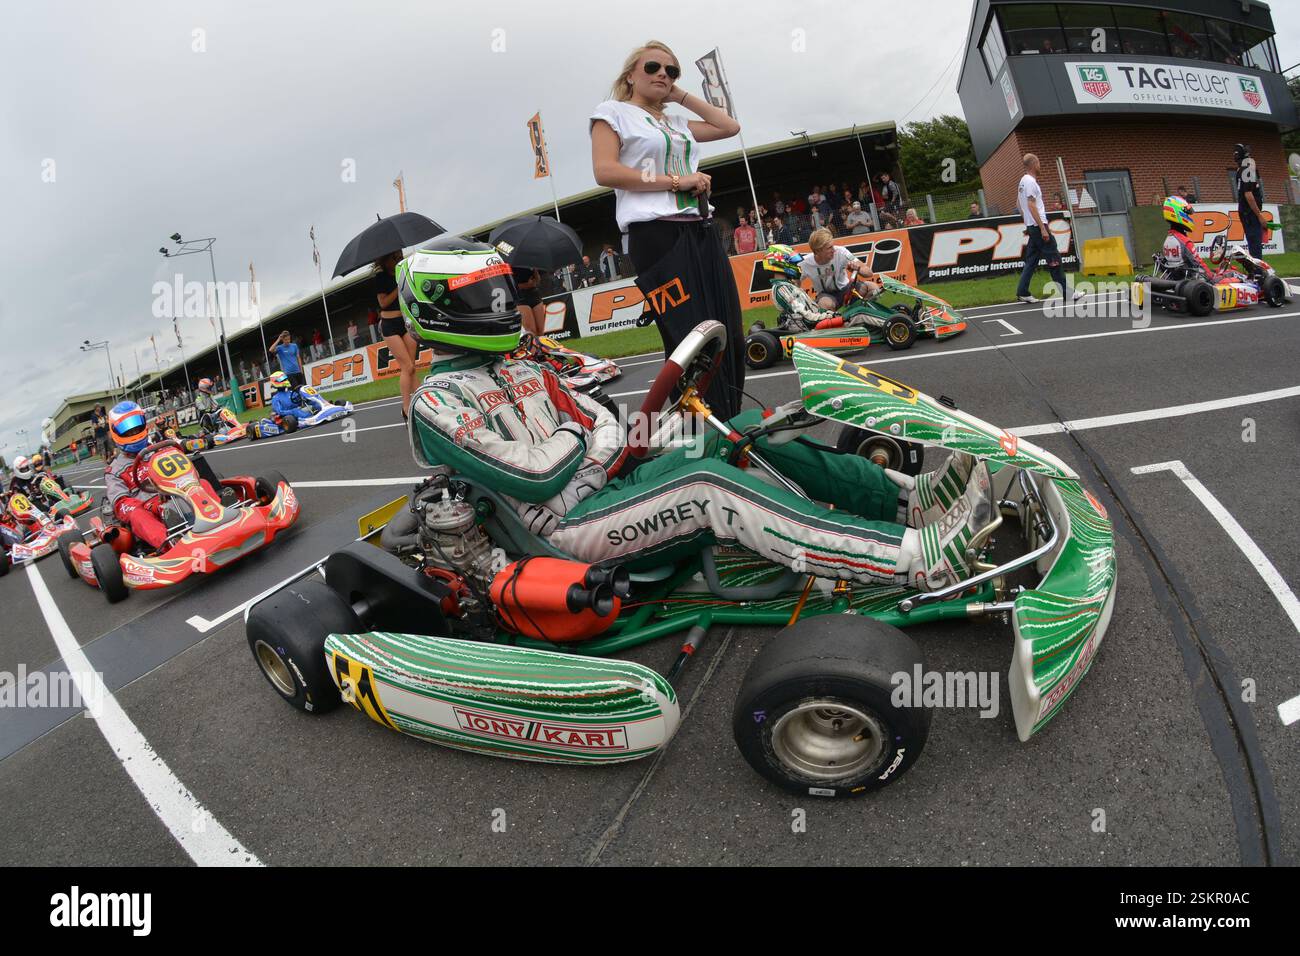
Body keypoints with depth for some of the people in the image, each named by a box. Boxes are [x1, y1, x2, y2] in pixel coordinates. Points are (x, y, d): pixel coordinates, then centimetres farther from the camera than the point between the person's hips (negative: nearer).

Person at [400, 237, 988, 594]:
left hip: (609, 488, 8)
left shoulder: (522, 372, 18)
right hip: (569, 530, -8)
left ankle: (909, 498, -11)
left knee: (748, 432, -7)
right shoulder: (436, 402, -7)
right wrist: (575, 434, 0)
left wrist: (581, 461, -9)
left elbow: (606, 426, 12)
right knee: (708, 485, -31)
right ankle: (918, 560, -37)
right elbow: (534, 477, -18)